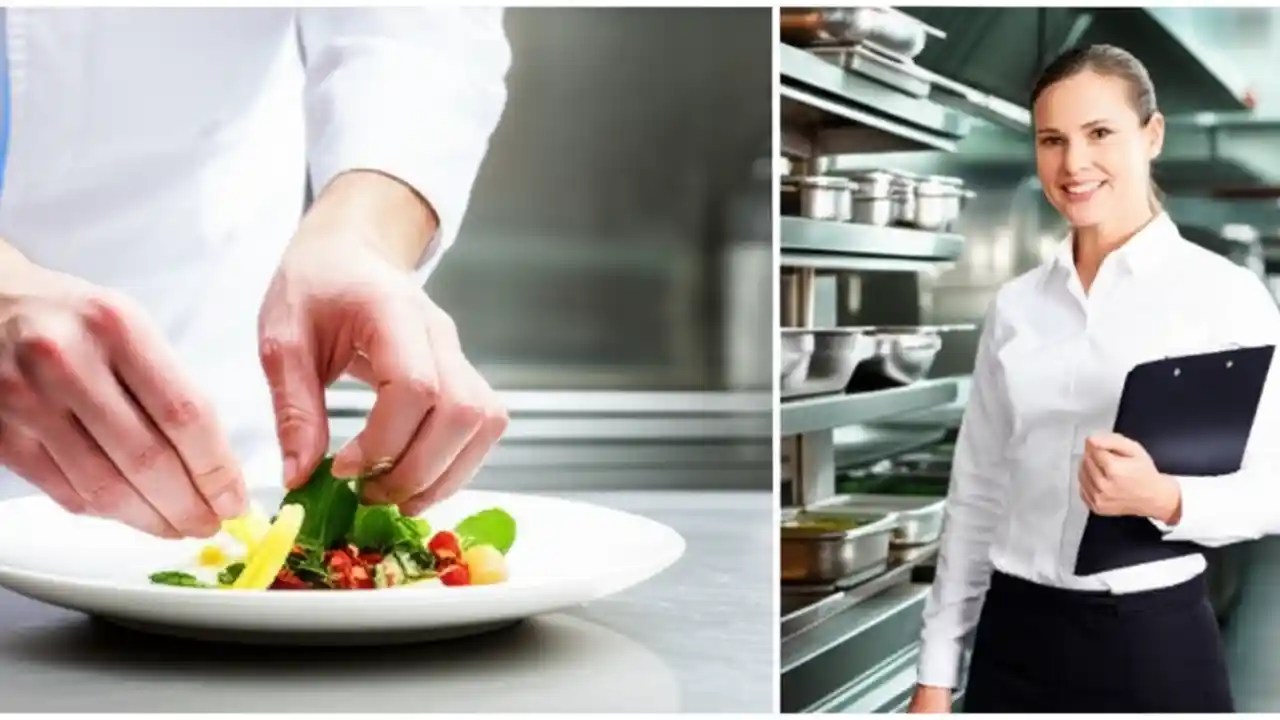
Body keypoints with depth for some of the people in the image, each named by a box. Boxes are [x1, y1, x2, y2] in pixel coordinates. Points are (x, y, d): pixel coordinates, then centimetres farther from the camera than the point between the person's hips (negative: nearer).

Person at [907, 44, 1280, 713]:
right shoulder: (1014, 305, 4)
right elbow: (975, 493, 7)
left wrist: (1162, 498, -26)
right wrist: (936, 672, 5)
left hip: (1156, 637, -3)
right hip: (1016, 638, 3)